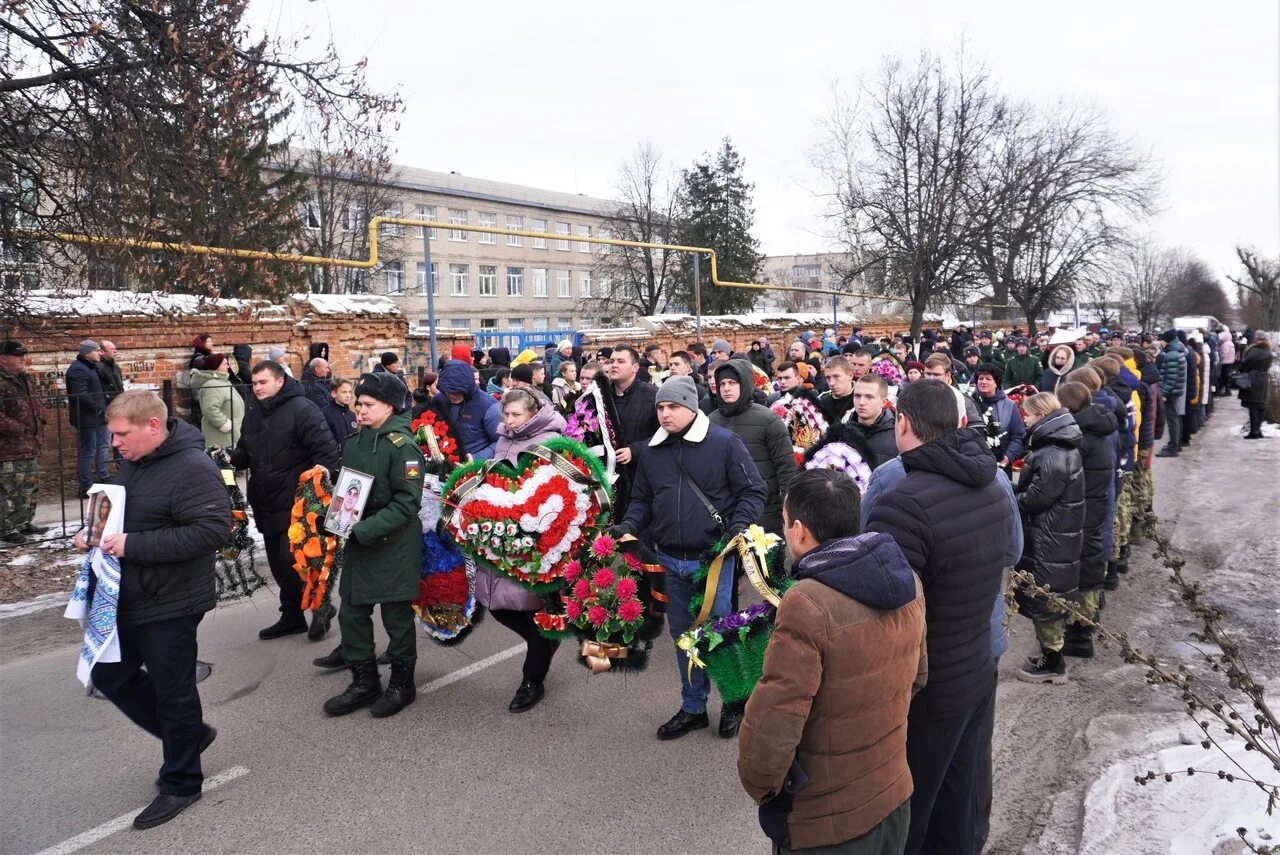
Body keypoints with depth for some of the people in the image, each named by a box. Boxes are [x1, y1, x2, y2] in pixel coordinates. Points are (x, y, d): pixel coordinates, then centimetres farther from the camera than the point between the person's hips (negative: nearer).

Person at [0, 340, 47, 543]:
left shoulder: (26, 379, 14)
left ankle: (24, 523, 30)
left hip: (31, 446, 9)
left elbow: (36, 405, 25)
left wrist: (40, 421, 12)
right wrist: (19, 429, -18)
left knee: (31, 488, 17)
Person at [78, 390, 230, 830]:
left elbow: (211, 529, -30)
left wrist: (133, 545, -29)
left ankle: (181, 782, 25)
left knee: (173, 693, 5)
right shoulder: (132, 461, 6)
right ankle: (190, 734, 35)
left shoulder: (193, 468, -22)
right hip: (126, 598, 9)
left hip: (169, 605, -9)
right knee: (110, 677, 19)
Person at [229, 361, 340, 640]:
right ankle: (292, 616, 27)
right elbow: (245, 454, 21)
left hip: (296, 504, -8)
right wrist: (229, 457, -1)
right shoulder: (253, 415, 14)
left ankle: (320, 607, 9)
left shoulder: (301, 409, -11)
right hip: (266, 504, 8)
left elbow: (326, 450, -15)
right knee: (279, 564, 14)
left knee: (292, 559, -12)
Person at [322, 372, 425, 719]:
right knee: (351, 613, 11)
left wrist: (365, 530, -25)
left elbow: (407, 502, -20)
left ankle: (402, 683, 24)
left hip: (394, 546, -7)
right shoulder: (353, 441, 8)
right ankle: (364, 682, 27)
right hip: (358, 543, 7)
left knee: (397, 616, 6)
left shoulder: (402, 446, -15)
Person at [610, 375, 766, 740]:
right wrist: (628, 528, -2)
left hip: (712, 557, -4)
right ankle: (693, 708, 30)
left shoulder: (724, 443, -7)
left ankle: (734, 702, 26)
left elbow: (753, 491, -4)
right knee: (683, 635, 15)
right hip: (669, 560, 5)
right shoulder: (650, 451, 7)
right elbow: (641, 500, 15)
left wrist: (738, 528, -17)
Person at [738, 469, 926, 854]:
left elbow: (772, 726, -27)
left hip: (825, 824, -6)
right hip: (895, 797, 6)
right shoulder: (907, 581, -4)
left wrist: (759, 786, -9)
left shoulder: (807, 605, -29)